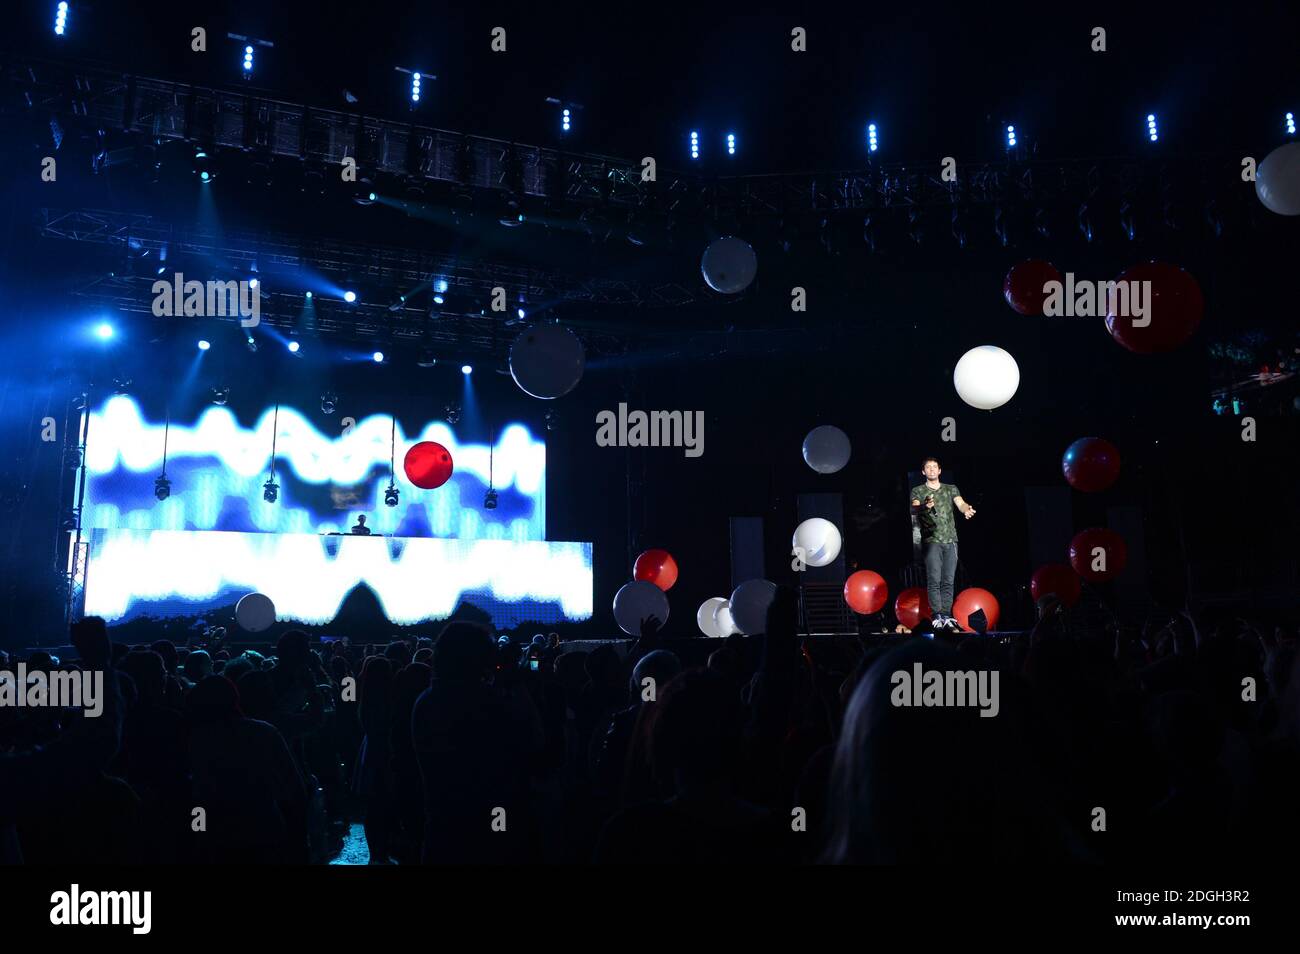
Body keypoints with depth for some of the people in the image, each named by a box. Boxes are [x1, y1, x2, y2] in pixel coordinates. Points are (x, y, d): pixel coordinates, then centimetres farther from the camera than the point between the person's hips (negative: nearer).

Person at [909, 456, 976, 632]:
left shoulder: (951, 489, 16)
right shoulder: (918, 491, 9)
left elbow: (960, 503, -2)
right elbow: (914, 508, -10)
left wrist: (967, 510, -27)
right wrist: (924, 506, -34)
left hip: (951, 540, 3)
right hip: (932, 540, -3)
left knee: (948, 581, 0)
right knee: (934, 580, -10)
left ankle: (946, 615, 1)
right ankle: (936, 615, -11)